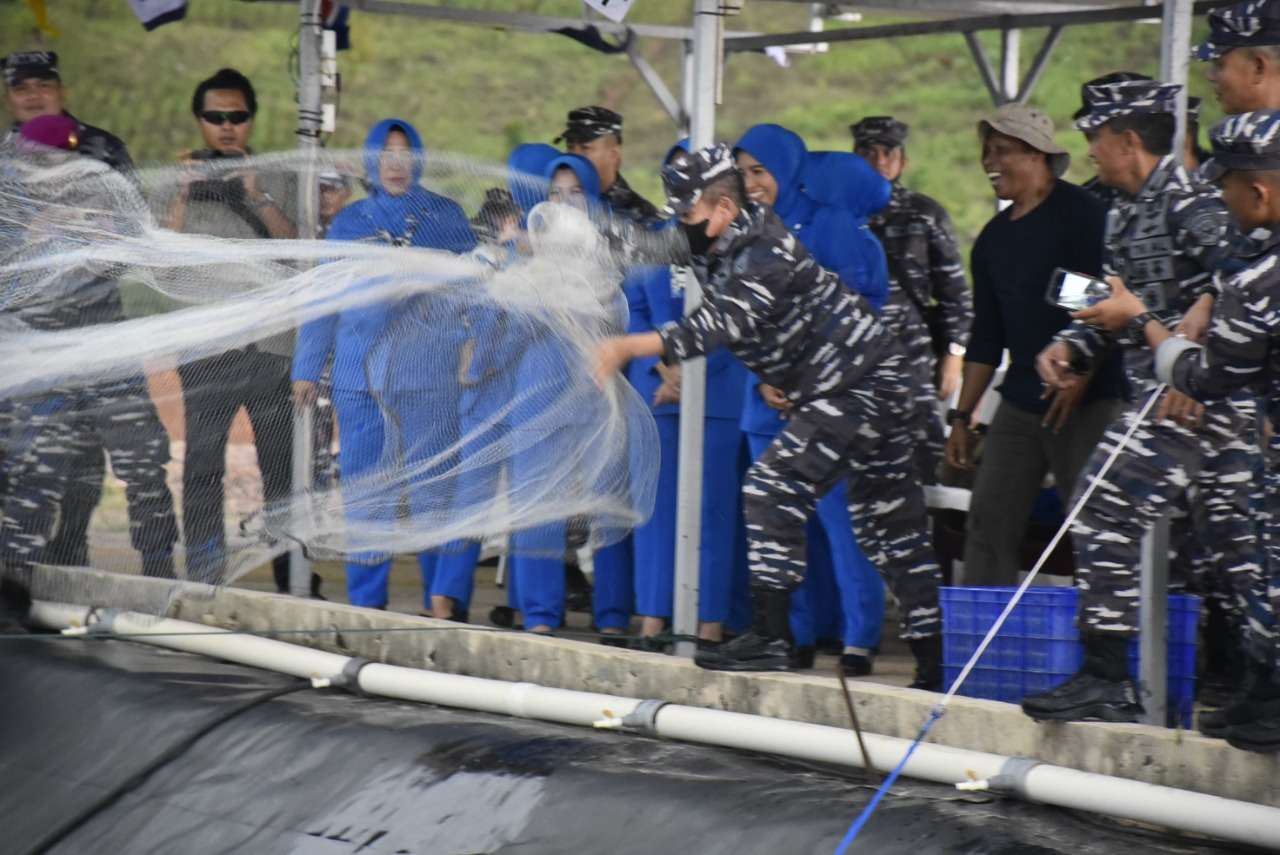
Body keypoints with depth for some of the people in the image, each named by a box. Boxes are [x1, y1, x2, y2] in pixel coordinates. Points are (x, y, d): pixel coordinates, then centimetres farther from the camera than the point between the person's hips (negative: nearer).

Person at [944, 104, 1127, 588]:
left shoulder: (1079, 213, -6)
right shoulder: (994, 238, 17)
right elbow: (987, 336, 21)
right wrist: (962, 415, 17)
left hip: (1088, 403, -7)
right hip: (1020, 401, 7)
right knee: (989, 524, 1)